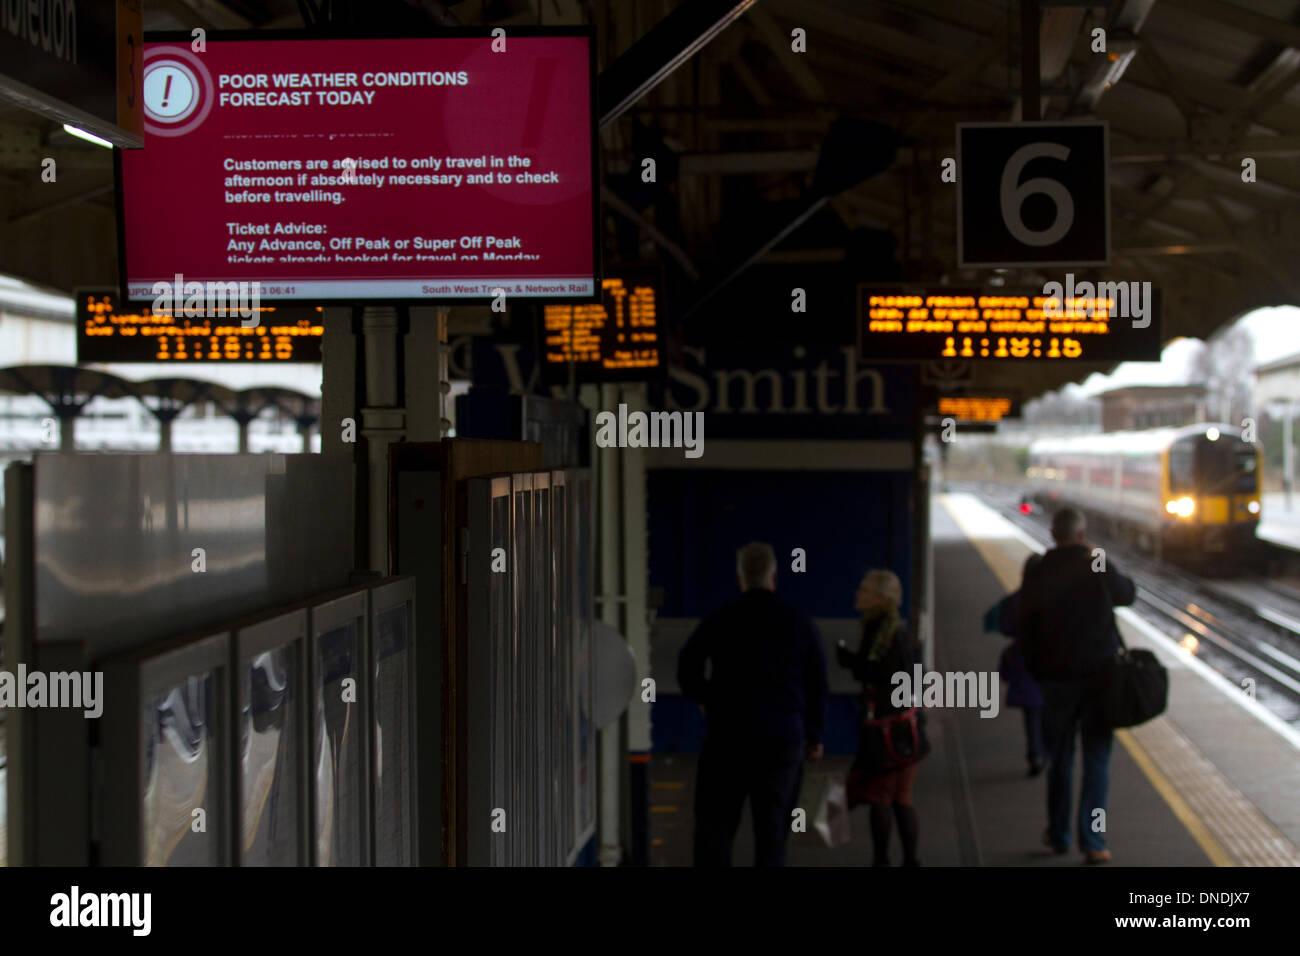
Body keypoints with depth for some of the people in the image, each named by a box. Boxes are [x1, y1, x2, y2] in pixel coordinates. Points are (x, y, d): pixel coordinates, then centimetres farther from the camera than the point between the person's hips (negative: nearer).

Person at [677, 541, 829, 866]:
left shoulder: (719, 621, -1)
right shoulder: (799, 624, 4)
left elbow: (687, 666, -5)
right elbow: (818, 684, 5)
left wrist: (704, 700, 14)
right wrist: (814, 736, 14)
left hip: (728, 734, -1)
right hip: (784, 740, 1)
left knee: (715, 826, 4)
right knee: (773, 828, 6)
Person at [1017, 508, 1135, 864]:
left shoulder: (1037, 577, -4)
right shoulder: (1099, 567, -8)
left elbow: (1026, 634, 0)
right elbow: (1127, 594, 13)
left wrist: (1038, 673, 12)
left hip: (1057, 678, 1)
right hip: (1099, 674, -1)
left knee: (1060, 759, 15)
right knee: (1096, 761, 2)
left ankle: (1058, 835, 22)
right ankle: (1092, 841, -3)